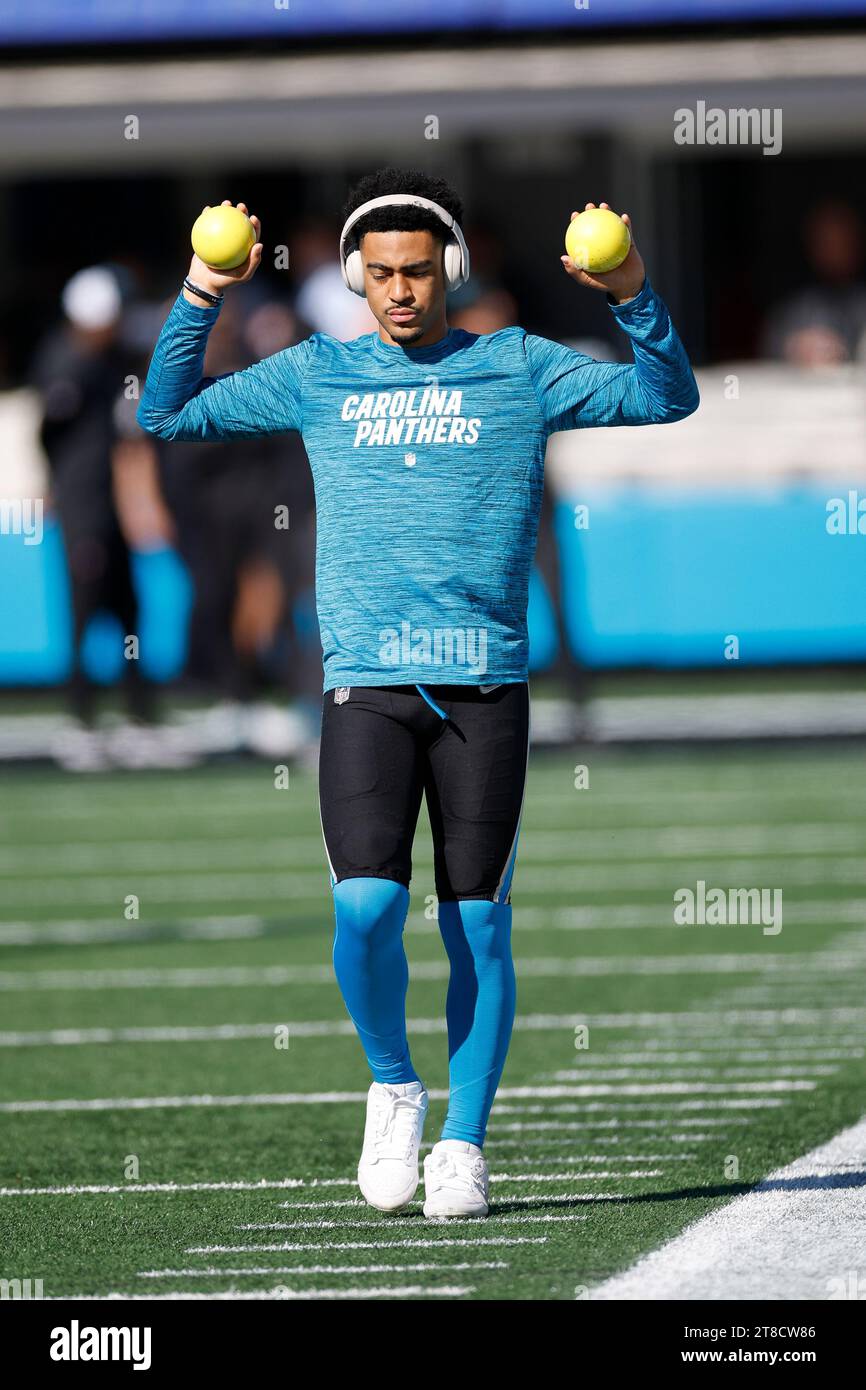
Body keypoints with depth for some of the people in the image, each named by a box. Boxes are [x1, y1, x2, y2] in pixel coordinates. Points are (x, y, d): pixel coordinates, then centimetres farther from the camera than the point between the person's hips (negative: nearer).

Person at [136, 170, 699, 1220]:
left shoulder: (518, 370, 9)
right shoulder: (317, 376, 12)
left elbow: (667, 398, 5)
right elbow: (167, 414, 15)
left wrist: (633, 299, -12)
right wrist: (200, 297, 1)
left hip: (485, 688, 0)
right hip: (366, 686, 0)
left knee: (477, 927, 0)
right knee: (365, 908, -15)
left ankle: (464, 1144, 11)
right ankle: (393, 1087, 10)